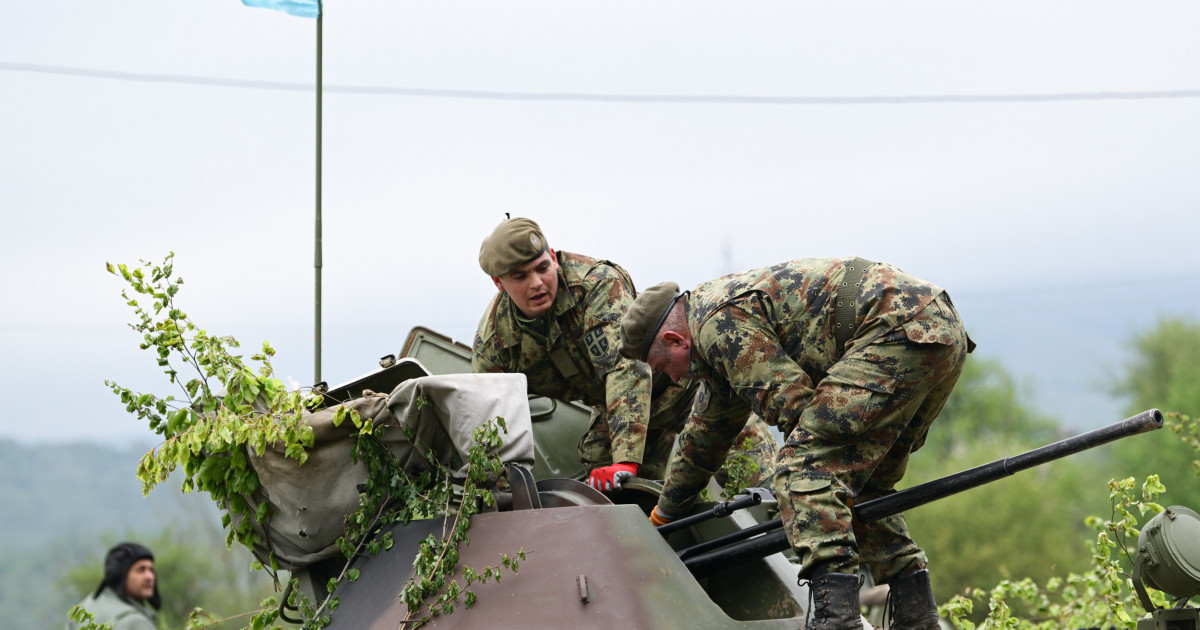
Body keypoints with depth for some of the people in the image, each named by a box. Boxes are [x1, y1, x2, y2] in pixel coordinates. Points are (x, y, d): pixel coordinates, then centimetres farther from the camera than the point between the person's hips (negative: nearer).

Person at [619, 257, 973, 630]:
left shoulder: (717, 321, -5)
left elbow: (792, 401, -12)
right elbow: (710, 431, 43)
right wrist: (665, 512, 53)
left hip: (900, 331, -11)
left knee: (803, 470, -14)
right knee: (863, 485, 20)